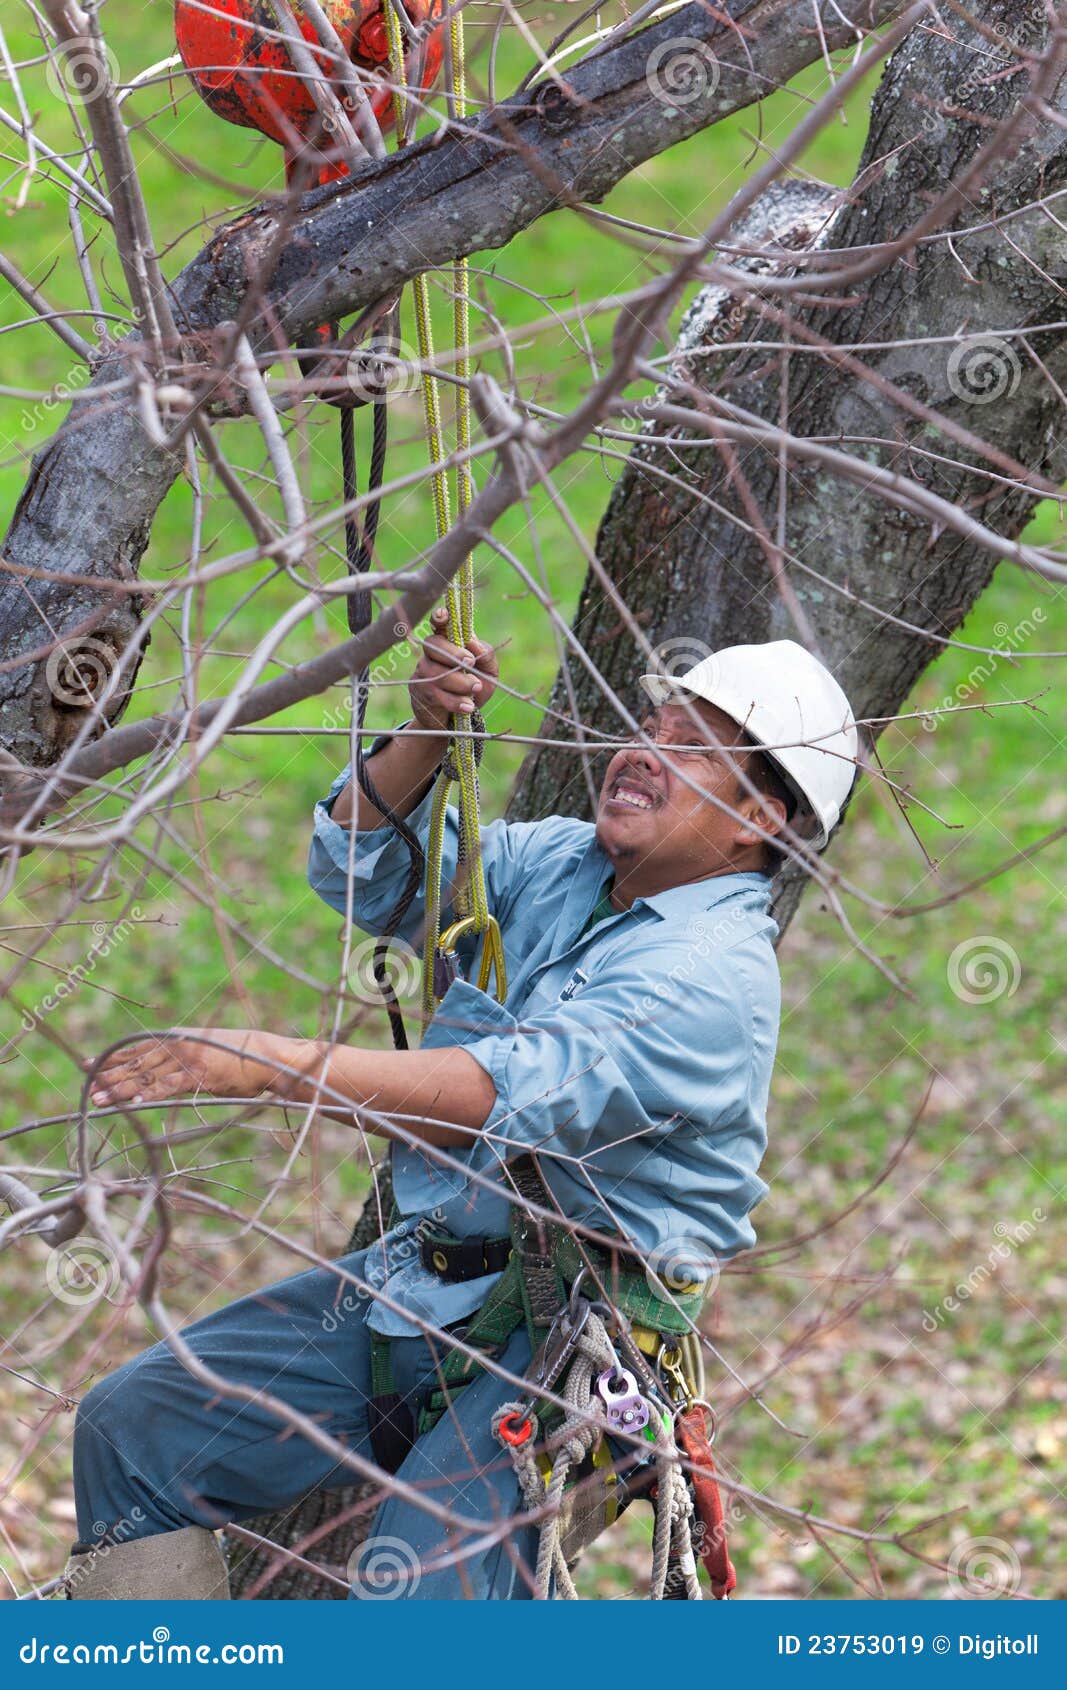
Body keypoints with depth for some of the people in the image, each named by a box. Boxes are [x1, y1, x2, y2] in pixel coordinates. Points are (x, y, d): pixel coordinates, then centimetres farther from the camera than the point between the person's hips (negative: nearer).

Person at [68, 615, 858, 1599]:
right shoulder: (560, 863, 10)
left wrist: (267, 1064, -36)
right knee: (130, 1429, 1)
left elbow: (503, 1093, -30)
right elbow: (365, 869, 11)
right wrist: (426, 735, -8)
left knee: (419, 1588, -29)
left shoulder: (715, 976, -18)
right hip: (415, 1285, 9)